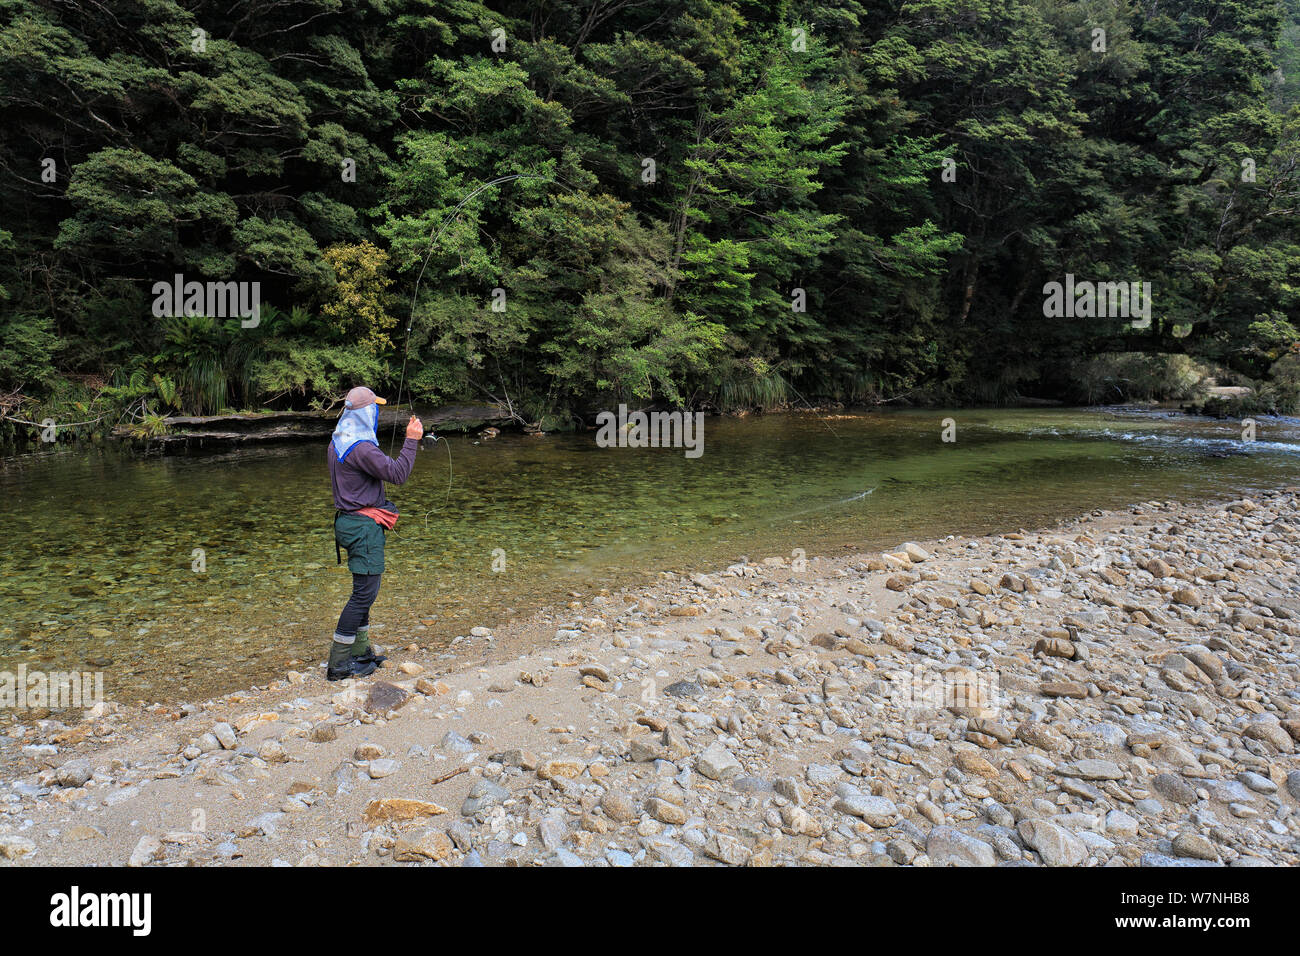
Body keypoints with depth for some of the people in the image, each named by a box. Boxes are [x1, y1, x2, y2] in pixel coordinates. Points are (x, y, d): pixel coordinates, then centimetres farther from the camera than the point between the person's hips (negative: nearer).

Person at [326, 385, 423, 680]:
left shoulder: (338, 441, 11)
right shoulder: (361, 448, -20)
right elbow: (397, 473, -20)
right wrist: (411, 441, -14)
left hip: (350, 520, 11)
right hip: (364, 524, -11)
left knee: (364, 589, 17)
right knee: (365, 592, -6)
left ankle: (360, 650, 25)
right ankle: (339, 662, -2)